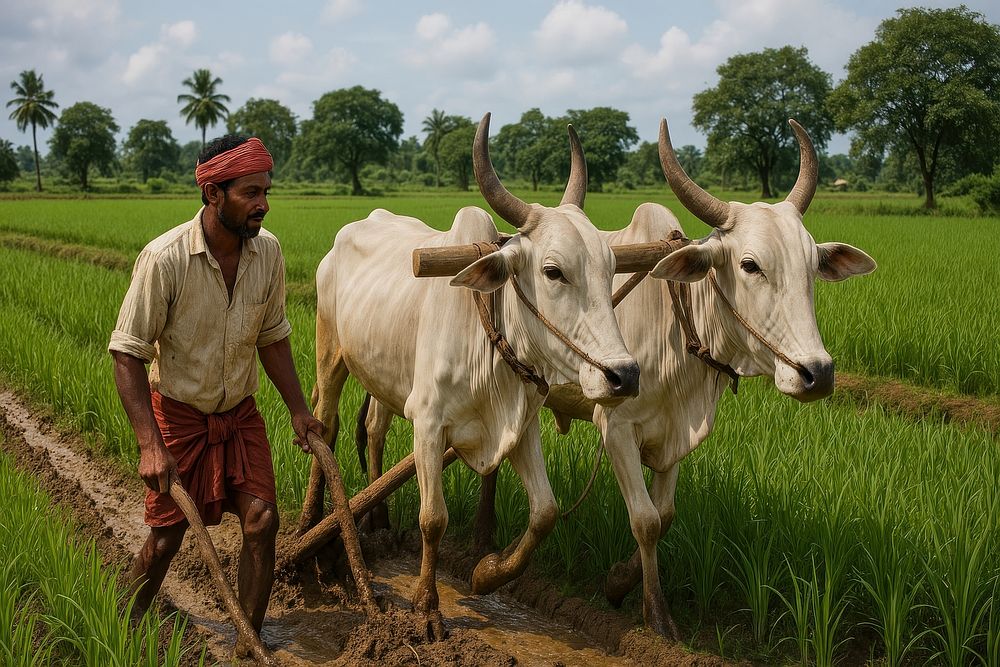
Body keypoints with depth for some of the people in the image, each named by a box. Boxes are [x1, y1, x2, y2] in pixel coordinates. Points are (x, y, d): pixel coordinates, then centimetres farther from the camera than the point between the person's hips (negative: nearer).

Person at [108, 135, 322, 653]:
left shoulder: (267, 251, -9)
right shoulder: (165, 258, -24)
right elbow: (127, 355, -20)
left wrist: (298, 409, 1)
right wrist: (150, 445, -26)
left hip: (239, 413, 4)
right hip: (176, 413, -4)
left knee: (262, 521, -7)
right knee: (166, 537, 2)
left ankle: (249, 647, 9)